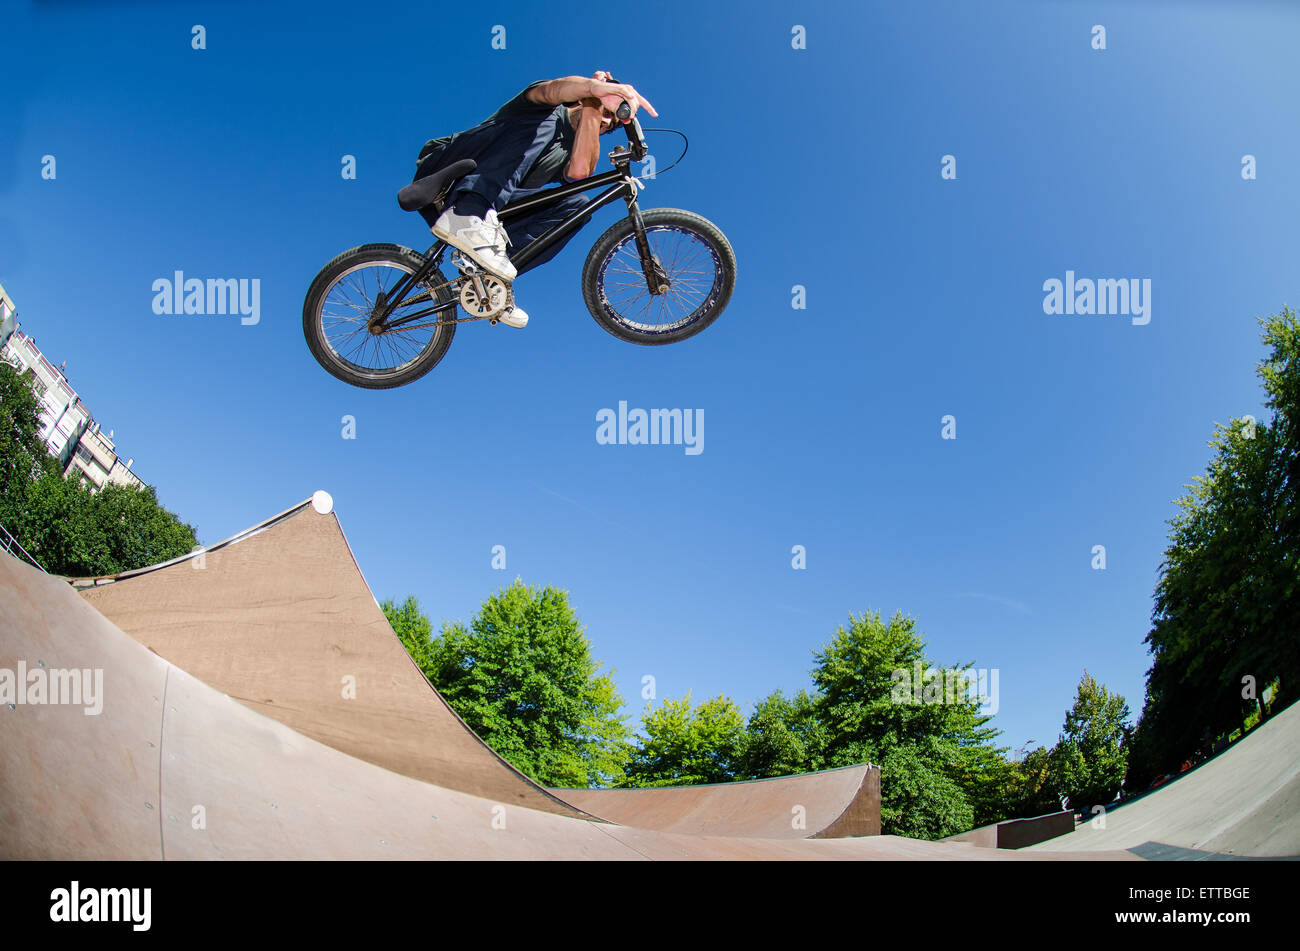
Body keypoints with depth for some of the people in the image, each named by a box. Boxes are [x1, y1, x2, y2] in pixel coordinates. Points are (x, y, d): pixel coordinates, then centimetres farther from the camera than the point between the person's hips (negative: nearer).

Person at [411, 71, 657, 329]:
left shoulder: (571, 153, 18)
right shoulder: (551, 112, 6)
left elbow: (580, 171, -10)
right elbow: (551, 89, -23)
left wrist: (592, 109, -9)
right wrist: (594, 86, -43)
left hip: (496, 208, 6)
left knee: (577, 204, -9)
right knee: (543, 121, -22)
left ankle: (491, 278, -18)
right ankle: (467, 218, -44)